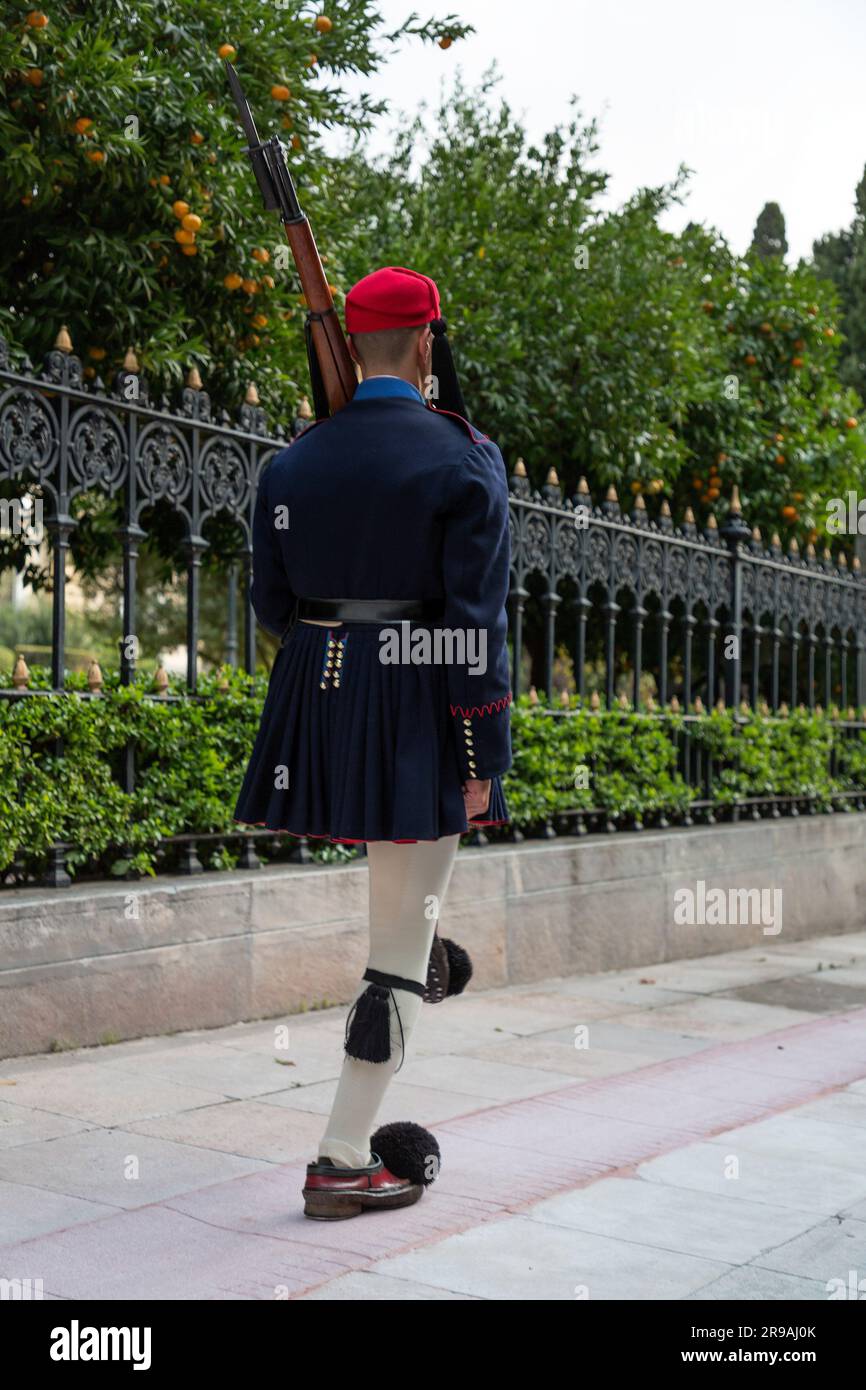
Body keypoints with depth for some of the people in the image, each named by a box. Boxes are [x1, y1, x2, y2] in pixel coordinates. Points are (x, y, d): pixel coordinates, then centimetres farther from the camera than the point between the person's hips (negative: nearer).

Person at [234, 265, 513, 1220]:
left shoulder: (293, 460, 5)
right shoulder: (465, 459, -10)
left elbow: (271, 602, 9)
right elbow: (477, 624, -14)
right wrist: (485, 760, -10)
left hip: (315, 705, 6)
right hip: (418, 716, -5)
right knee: (398, 943, 3)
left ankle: (422, 957, 52)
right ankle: (344, 1163, 8)